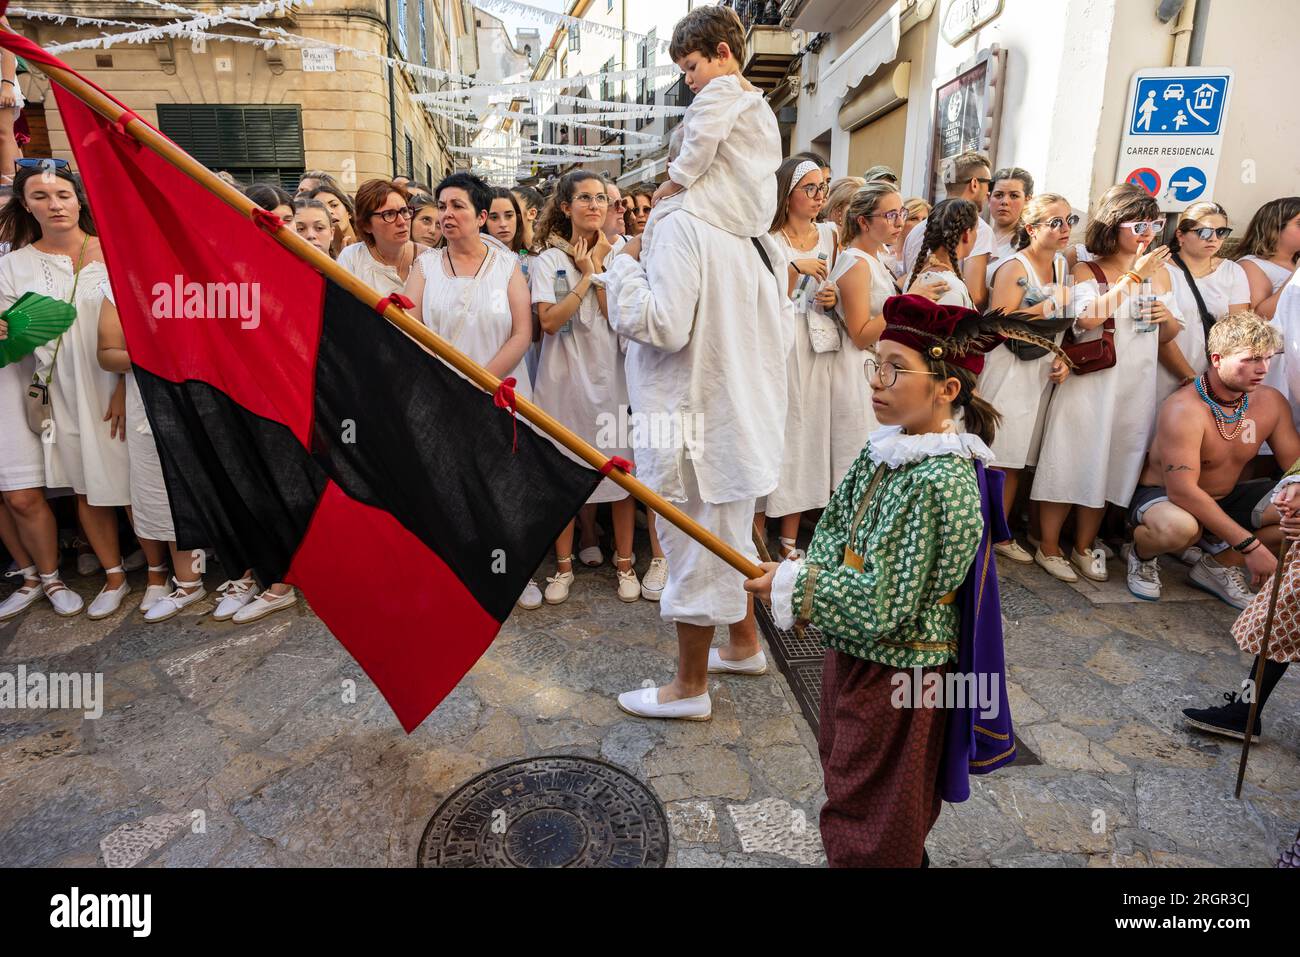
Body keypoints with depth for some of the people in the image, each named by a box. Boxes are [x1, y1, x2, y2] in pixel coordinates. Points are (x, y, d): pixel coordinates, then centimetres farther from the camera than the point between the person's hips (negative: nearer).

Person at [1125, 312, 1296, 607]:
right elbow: (1182, 491, -32)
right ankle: (1141, 553, -4)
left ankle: (1218, 564, 3)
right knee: (1179, 527, -41)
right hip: (1161, 496, -7)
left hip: (1226, 500, 8)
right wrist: (1250, 545, -32)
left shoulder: (1271, 402, -5)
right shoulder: (1184, 409, -27)